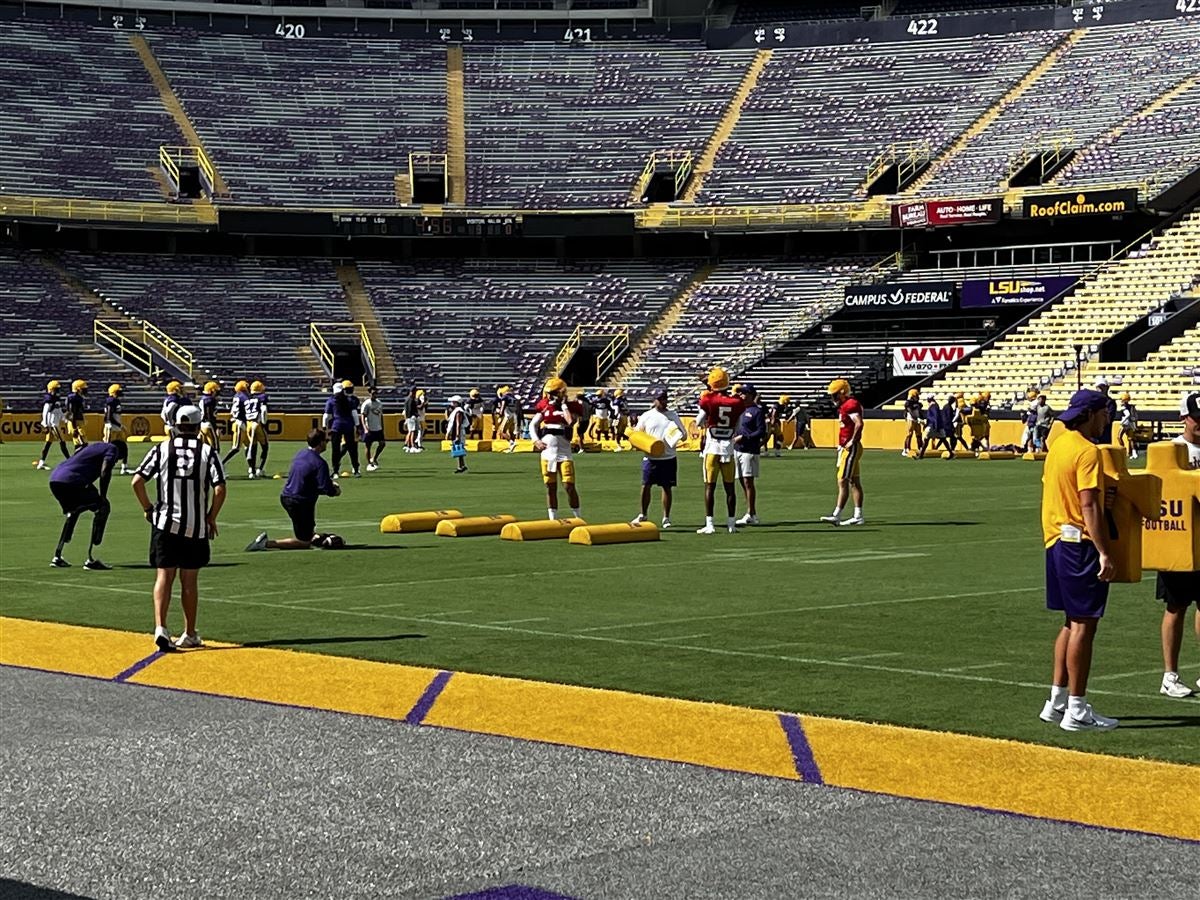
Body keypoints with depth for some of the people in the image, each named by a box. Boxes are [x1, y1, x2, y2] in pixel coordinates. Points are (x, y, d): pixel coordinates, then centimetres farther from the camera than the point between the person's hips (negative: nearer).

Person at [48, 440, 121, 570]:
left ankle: (57, 557, 34)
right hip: (70, 481, -9)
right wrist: (103, 497, 1)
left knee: (73, 511, 31)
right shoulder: (112, 449, 10)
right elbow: (105, 472, -7)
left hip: (54, 478, 9)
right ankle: (90, 560, -4)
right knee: (103, 507, 2)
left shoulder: (95, 447, 34)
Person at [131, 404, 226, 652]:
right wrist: (211, 518, 2)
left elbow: (137, 481, -4)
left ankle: (161, 628, -16)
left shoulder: (161, 449, 3)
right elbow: (219, 488, -11)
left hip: (165, 523, 0)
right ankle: (190, 635, 18)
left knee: (164, 576, 2)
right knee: (189, 580, 10)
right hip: (196, 527, 0)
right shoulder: (208, 452, -1)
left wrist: (148, 508, 8)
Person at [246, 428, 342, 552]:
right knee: (304, 543, 2)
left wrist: (330, 482, 15)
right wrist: (335, 491, 1)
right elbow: (326, 488, -20)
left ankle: (312, 535, 43)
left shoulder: (301, 453, 8)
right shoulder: (320, 463, -18)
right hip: (300, 503, -8)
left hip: (285, 497, 8)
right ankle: (267, 543, -12)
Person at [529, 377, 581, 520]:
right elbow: (532, 425, 13)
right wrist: (536, 441, -2)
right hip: (547, 451, 3)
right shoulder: (544, 406, 5)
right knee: (551, 487, 8)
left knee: (569, 486, -7)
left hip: (564, 451, -3)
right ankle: (552, 519, 15)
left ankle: (577, 517, 3)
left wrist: (563, 405, -10)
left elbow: (571, 421, -21)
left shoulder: (570, 406, -1)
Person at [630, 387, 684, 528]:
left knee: (667, 487, 3)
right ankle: (643, 514, 17)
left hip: (669, 458, 0)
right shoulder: (646, 416, 5)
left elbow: (684, 434, 11)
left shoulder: (673, 415, 7)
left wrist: (679, 435, -13)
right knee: (646, 486, 2)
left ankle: (666, 517, 11)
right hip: (651, 458, 0)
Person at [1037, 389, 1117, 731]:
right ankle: (1076, 710, -4)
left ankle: (1057, 701, 19)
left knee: (1072, 622, 16)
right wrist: (1104, 552, -23)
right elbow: (1088, 505, -21)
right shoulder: (1088, 451, -15)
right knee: (1083, 624, -5)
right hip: (1080, 545, -10)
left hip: (1057, 542, 10)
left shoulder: (1058, 445, 13)